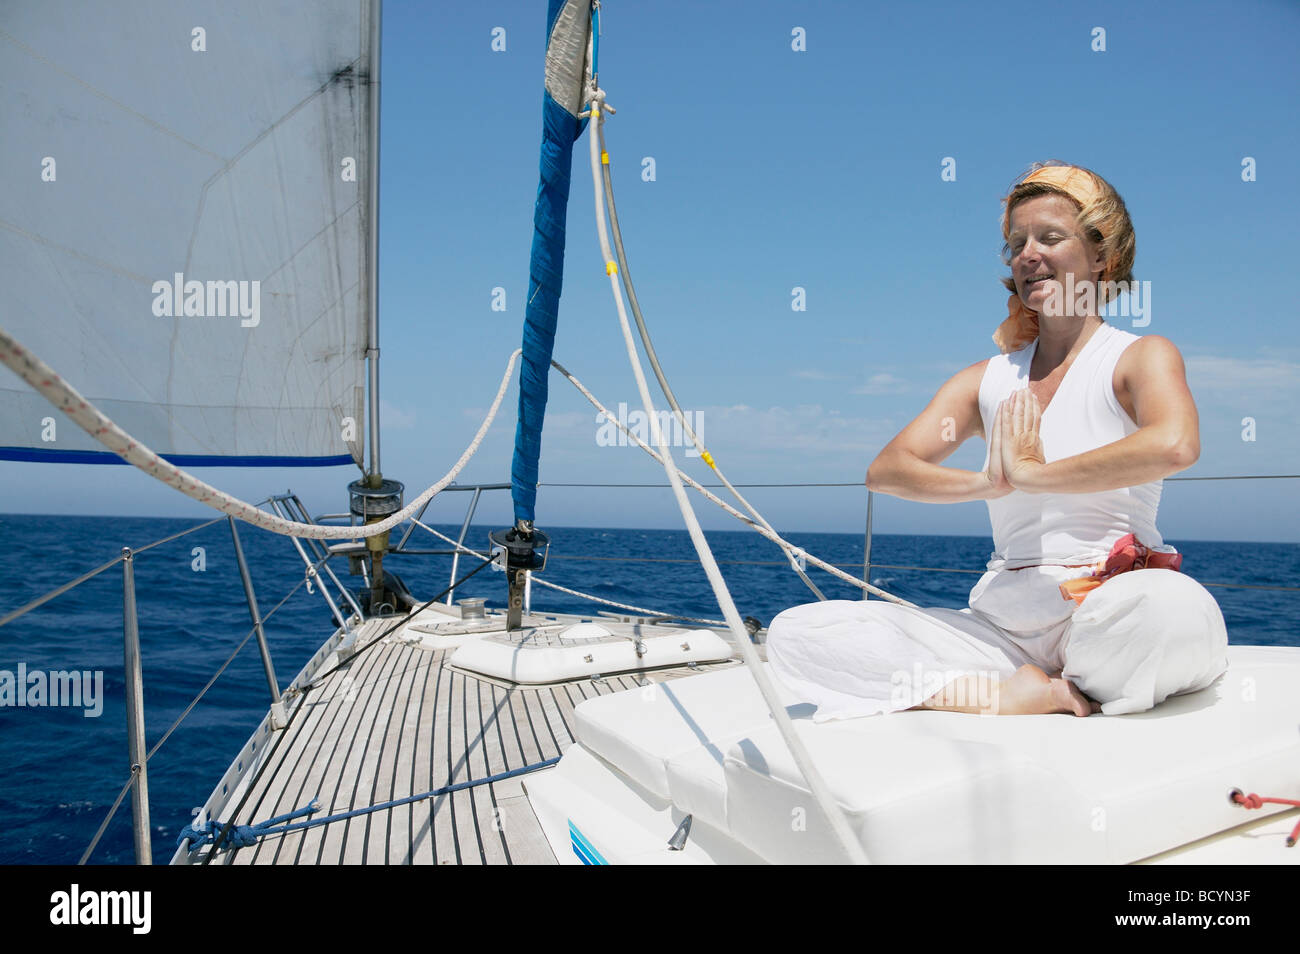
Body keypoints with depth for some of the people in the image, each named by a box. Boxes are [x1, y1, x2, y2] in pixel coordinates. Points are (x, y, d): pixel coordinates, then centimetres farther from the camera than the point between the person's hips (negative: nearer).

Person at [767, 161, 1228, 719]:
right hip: (1001, 623, 3)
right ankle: (1008, 694, -17)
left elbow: (1174, 446, -21)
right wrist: (987, 483, -17)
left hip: (1107, 620, -3)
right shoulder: (987, 380, 15)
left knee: (1171, 605, -41)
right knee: (796, 633, -12)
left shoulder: (1141, 356, 4)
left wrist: (1031, 474, -15)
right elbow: (885, 470, 1)